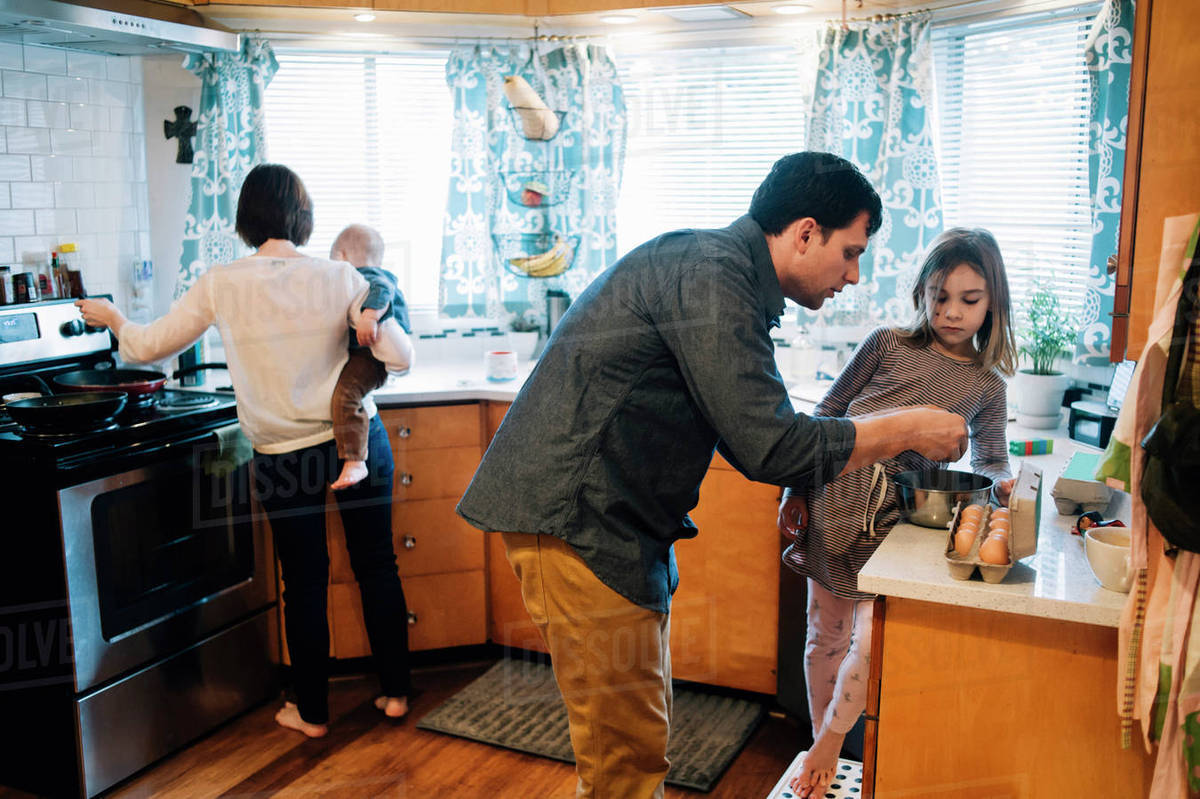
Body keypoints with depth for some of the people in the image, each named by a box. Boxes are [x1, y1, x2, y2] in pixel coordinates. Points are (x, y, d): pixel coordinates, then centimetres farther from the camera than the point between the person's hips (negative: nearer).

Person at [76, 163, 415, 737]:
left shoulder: (221, 286, -7)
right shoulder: (341, 278, -7)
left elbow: (147, 347, 2)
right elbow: (398, 358, -9)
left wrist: (113, 320, 23)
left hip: (281, 457, 0)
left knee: (304, 582, 13)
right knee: (377, 565, 14)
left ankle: (311, 711, 27)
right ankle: (395, 692, 26)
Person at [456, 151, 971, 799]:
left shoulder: (717, 267, 16)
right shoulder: (711, 273, -17)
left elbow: (748, 428, 23)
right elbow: (769, 446, -23)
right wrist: (907, 430, -10)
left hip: (618, 521, 11)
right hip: (575, 519, -11)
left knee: (642, 723, 18)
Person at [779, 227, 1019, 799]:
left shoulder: (986, 385, 5)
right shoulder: (887, 344, 0)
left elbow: (989, 459, 18)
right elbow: (827, 414, 5)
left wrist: (1004, 483, -6)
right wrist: (796, 489, 2)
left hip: (896, 517, 0)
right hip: (834, 498, 0)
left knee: (872, 642, -10)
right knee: (826, 635, 10)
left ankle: (830, 742, 17)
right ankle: (821, 747, 30)